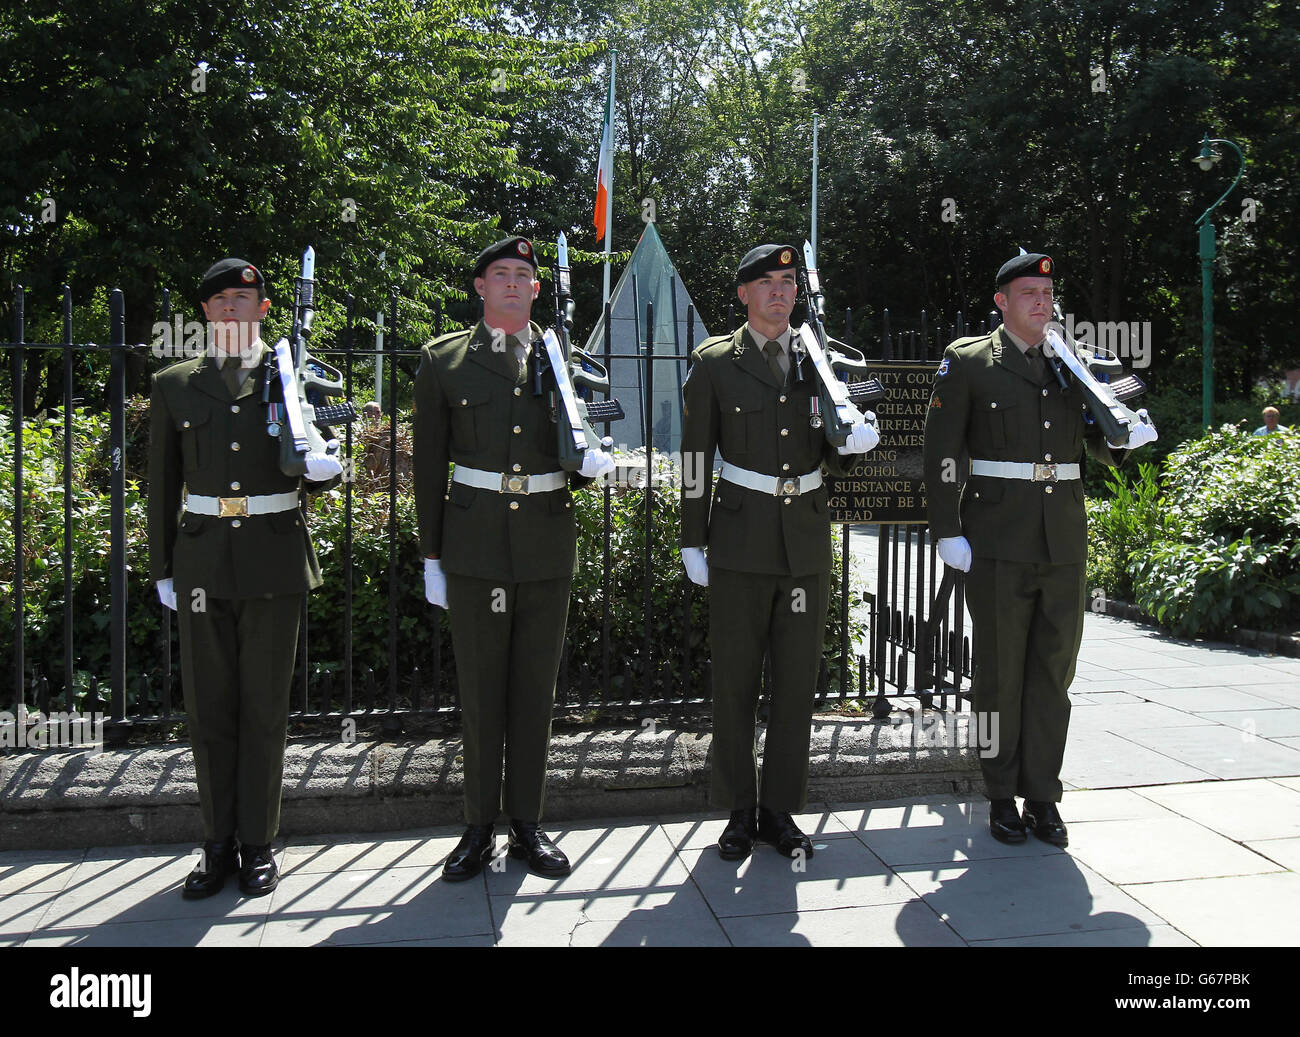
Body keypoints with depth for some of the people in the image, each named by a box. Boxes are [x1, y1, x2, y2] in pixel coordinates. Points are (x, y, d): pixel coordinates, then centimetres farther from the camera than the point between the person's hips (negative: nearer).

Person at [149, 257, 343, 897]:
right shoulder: (175, 385, 8)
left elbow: (314, 475, 7)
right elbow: (163, 484, 10)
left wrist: (323, 469, -17)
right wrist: (162, 569, 7)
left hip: (274, 560, -1)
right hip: (202, 562, 1)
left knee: (264, 707, 4)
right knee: (209, 706, 6)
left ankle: (257, 844, 15)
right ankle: (219, 844, 17)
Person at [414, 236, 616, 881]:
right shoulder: (443, 362, 4)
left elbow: (577, 463, 13)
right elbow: (429, 465, 5)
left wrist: (592, 464, -11)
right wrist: (431, 553, 2)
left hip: (548, 544, 2)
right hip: (475, 547, -1)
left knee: (536, 688, 8)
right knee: (480, 689, 4)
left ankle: (526, 823, 19)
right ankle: (479, 827, 16)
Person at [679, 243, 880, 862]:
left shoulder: (819, 360, 10)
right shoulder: (714, 363, 1)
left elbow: (834, 459, 13)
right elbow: (696, 455, 0)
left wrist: (854, 441, -11)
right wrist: (692, 542, -3)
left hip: (807, 542, 3)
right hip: (741, 543, -3)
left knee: (797, 683, 7)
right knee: (734, 684, 3)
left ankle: (781, 811, 19)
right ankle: (738, 814, 16)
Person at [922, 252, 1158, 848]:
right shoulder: (966, 362, 1)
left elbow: (1102, 449, 19)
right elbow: (939, 452, -3)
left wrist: (1128, 436, -4)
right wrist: (947, 532, -10)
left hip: (1064, 544, 4)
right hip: (998, 546, -4)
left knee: (1054, 672, 7)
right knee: (1000, 673, 3)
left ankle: (1042, 798, 17)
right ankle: (1002, 798, 16)